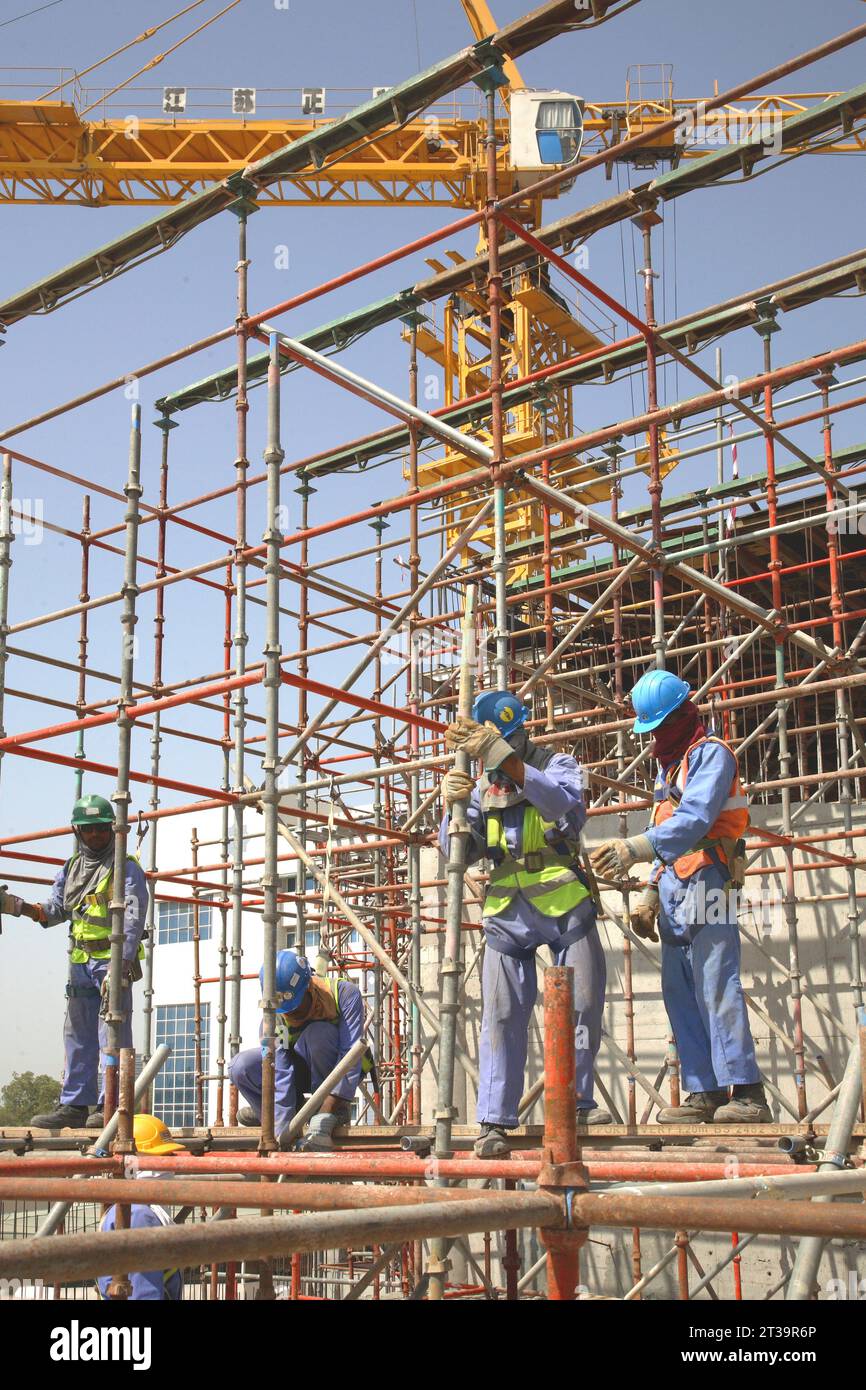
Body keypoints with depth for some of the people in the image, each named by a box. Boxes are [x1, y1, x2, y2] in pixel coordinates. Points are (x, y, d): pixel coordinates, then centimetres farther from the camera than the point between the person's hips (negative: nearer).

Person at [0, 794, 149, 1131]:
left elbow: (133, 918, -13)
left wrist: (121, 965, -23)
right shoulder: (71, 868, 15)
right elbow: (54, 910, 12)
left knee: (113, 1036, -6)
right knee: (77, 1036, 8)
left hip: (114, 961, -6)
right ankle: (75, 1105, 14)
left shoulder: (126, 868, -4)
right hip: (80, 963, 6)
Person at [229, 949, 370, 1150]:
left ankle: (332, 1113, -23)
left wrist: (329, 1109, -41)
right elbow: (279, 1076, -27)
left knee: (317, 1033, -36)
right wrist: (283, 1134, -35)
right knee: (240, 1067, -22)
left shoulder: (344, 994, -28)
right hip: (302, 1071, 3)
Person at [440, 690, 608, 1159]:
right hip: (507, 913, 2)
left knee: (583, 1004, 2)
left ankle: (578, 1102, 19)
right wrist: (452, 808, -17)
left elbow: (559, 801, -25)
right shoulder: (483, 786, 10)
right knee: (502, 1013, -4)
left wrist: (503, 757, -35)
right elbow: (461, 853, 3)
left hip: (565, 906, -2)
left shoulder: (557, 764, -1)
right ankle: (494, 1121, -4)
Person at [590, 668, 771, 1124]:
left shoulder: (711, 754, -6)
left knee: (717, 987, -13)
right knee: (679, 992, 5)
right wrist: (650, 892, 18)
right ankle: (705, 1091, 8)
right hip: (674, 884, 9)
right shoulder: (668, 765, 23)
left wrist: (636, 848, -33)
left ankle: (746, 1094, -12)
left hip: (706, 881, -9)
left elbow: (694, 819, -22)